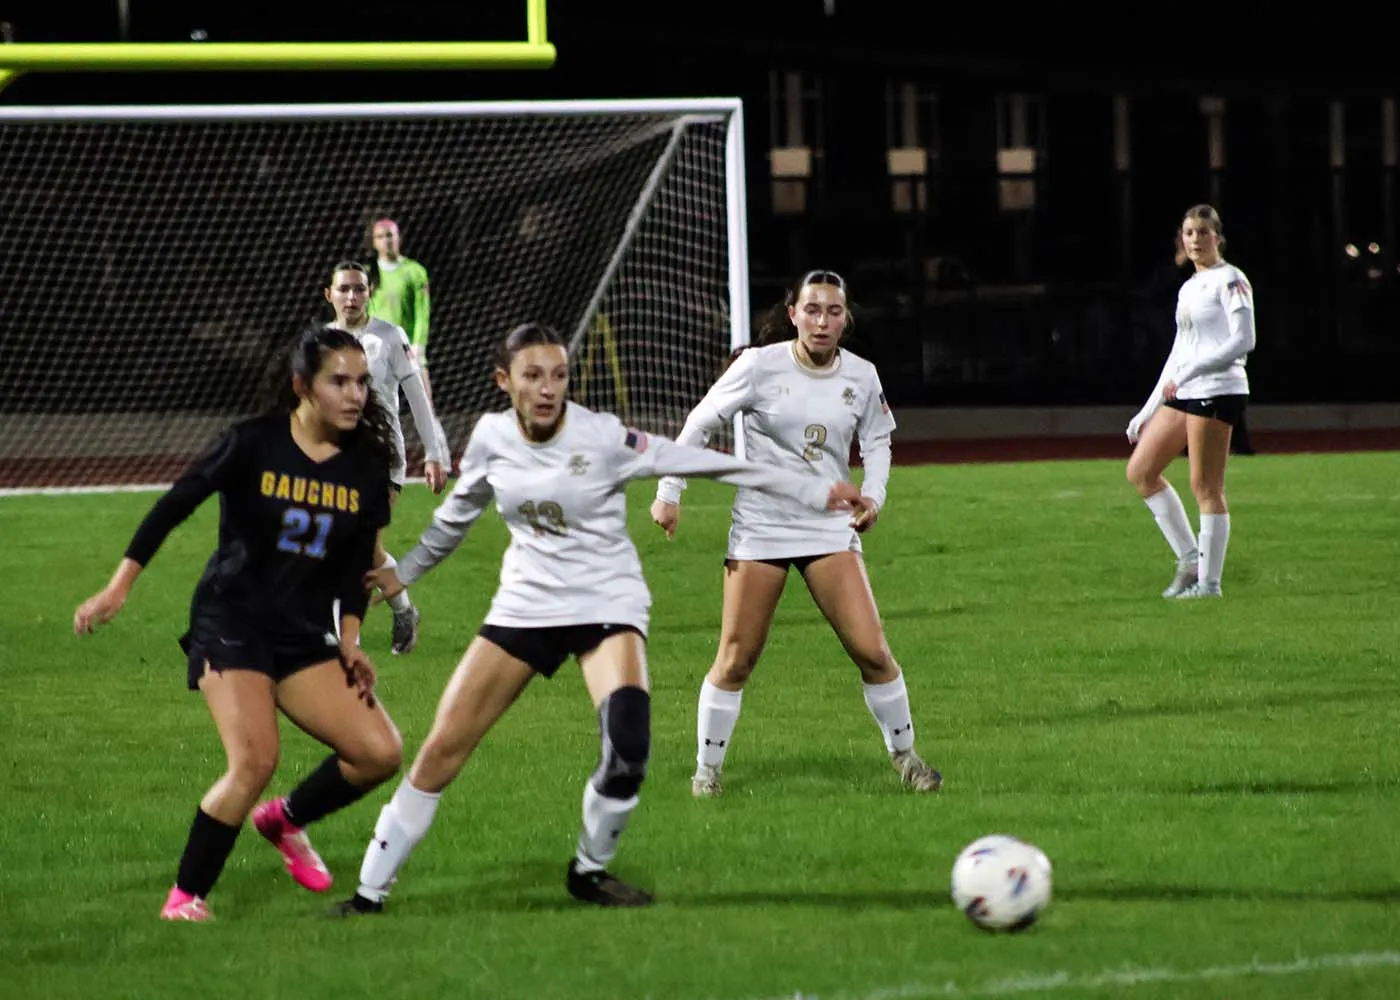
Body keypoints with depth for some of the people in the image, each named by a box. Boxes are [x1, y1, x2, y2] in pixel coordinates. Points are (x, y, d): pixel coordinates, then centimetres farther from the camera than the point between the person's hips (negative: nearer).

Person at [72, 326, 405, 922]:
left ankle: (285, 818, 22)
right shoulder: (253, 445, -10)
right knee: (255, 760, -23)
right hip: (230, 623, -5)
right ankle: (185, 898, -8)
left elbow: (354, 569, 10)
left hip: (306, 637, 5)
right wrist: (118, 589, -11)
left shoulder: (366, 468, 3)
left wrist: (350, 644, 0)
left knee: (380, 751, -7)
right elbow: (173, 507, -7)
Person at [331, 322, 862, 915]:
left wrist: (813, 490, -13)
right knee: (442, 749, -5)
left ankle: (590, 870, 1)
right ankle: (370, 893, 6)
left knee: (628, 745, -26)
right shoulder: (491, 437, -4)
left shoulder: (602, 437, -15)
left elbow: (706, 463, -13)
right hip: (525, 606, 3)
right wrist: (404, 572, 31)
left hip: (608, 606, -3)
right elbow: (458, 511, 17)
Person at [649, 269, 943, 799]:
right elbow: (700, 423, 0)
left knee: (871, 651, -6)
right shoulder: (760, 365, -10)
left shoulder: (861, 377, -1)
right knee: (735, 659, -1)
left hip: (830, 527, 2)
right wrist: (669, 492, -4)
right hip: (759, 527, -2)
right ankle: (707, 769, 15)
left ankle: (905, 756, 12)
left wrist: (873, 496, -1)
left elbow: (877, 440, 16)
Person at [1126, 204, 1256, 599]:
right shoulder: (1189, 289, 19)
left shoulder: (1229, 280, -6)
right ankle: (1189, 559, 11)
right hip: (1183, 393, 9)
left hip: (1218, 390, -9)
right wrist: (1147, 412, 22)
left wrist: (1188, 373, -20)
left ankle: (1208, 581, -4)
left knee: (1205, 487, -8)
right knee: (1140, 471, 7)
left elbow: (1243, 341, -17)